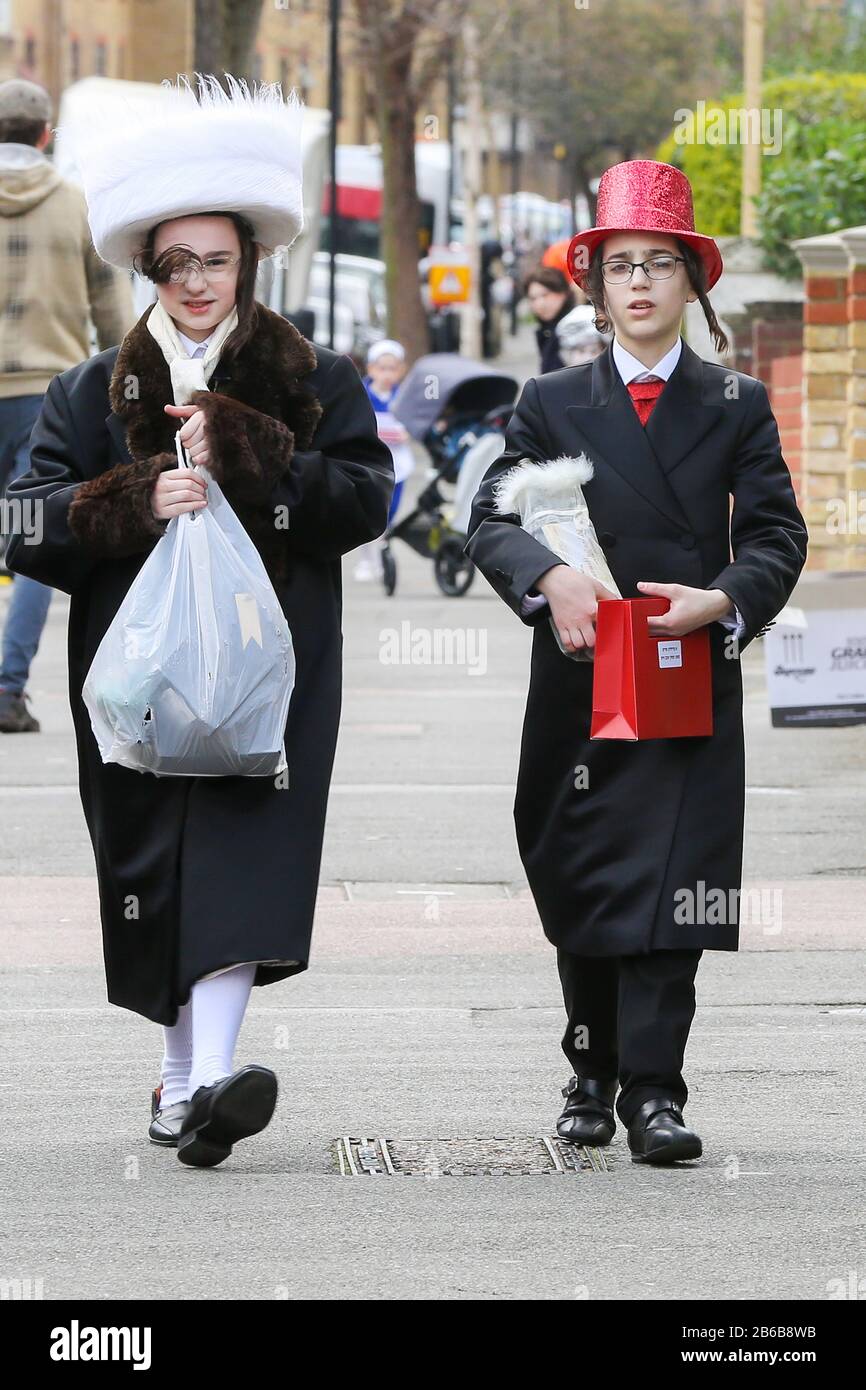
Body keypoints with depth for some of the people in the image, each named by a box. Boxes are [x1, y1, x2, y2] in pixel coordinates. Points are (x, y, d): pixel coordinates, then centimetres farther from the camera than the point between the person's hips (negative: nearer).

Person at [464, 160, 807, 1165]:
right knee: (580, 889, 7)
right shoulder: (553, 404, 10)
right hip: (580, 682, 1)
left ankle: (652, 1089, -10)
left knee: (666, 889, -9)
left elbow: (776, 537, 3)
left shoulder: (737, 406, 10)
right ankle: (591, 1074, 22)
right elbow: (490, 518, 0)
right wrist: (551, 578, -21)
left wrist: (722, 600, -17)